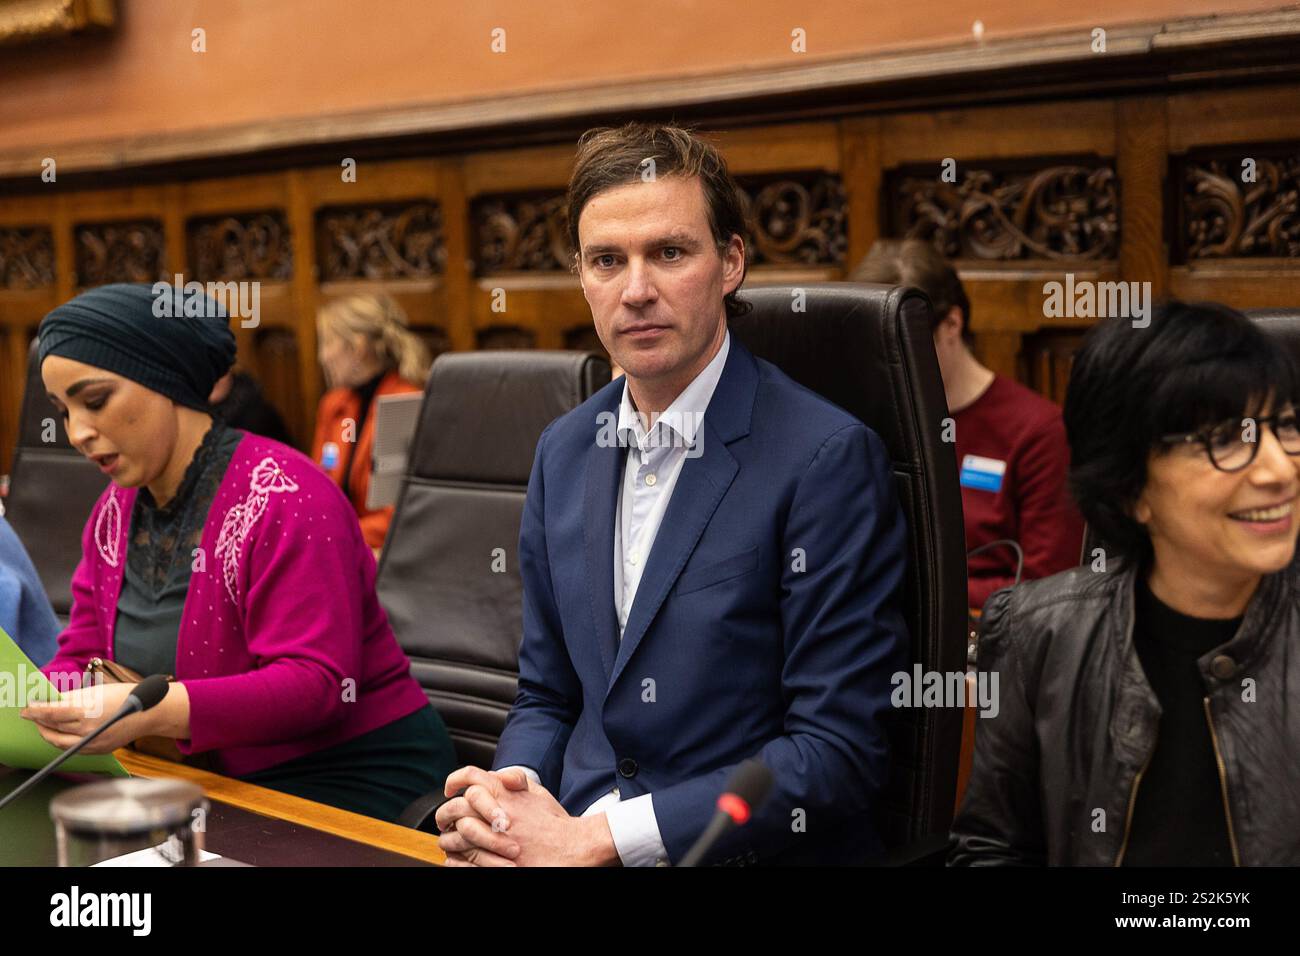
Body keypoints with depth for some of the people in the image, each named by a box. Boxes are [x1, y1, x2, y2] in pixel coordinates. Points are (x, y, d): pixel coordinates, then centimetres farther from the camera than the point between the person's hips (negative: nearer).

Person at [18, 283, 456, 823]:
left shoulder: (284, 498, -18)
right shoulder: (117, 509, 8)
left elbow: (316, 683, -24)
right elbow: (83, 657, 10)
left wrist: (157, 712, -37)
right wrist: (26, 702, -14)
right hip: (230, 779, 8)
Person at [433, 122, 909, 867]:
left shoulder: (827, 459, -12)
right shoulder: (564, 451, 8)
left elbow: (838, 749, -14)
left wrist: (600, 837, -18)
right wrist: (507, 796, -6)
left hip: (746, 856, -5)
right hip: (571, 838, 5)